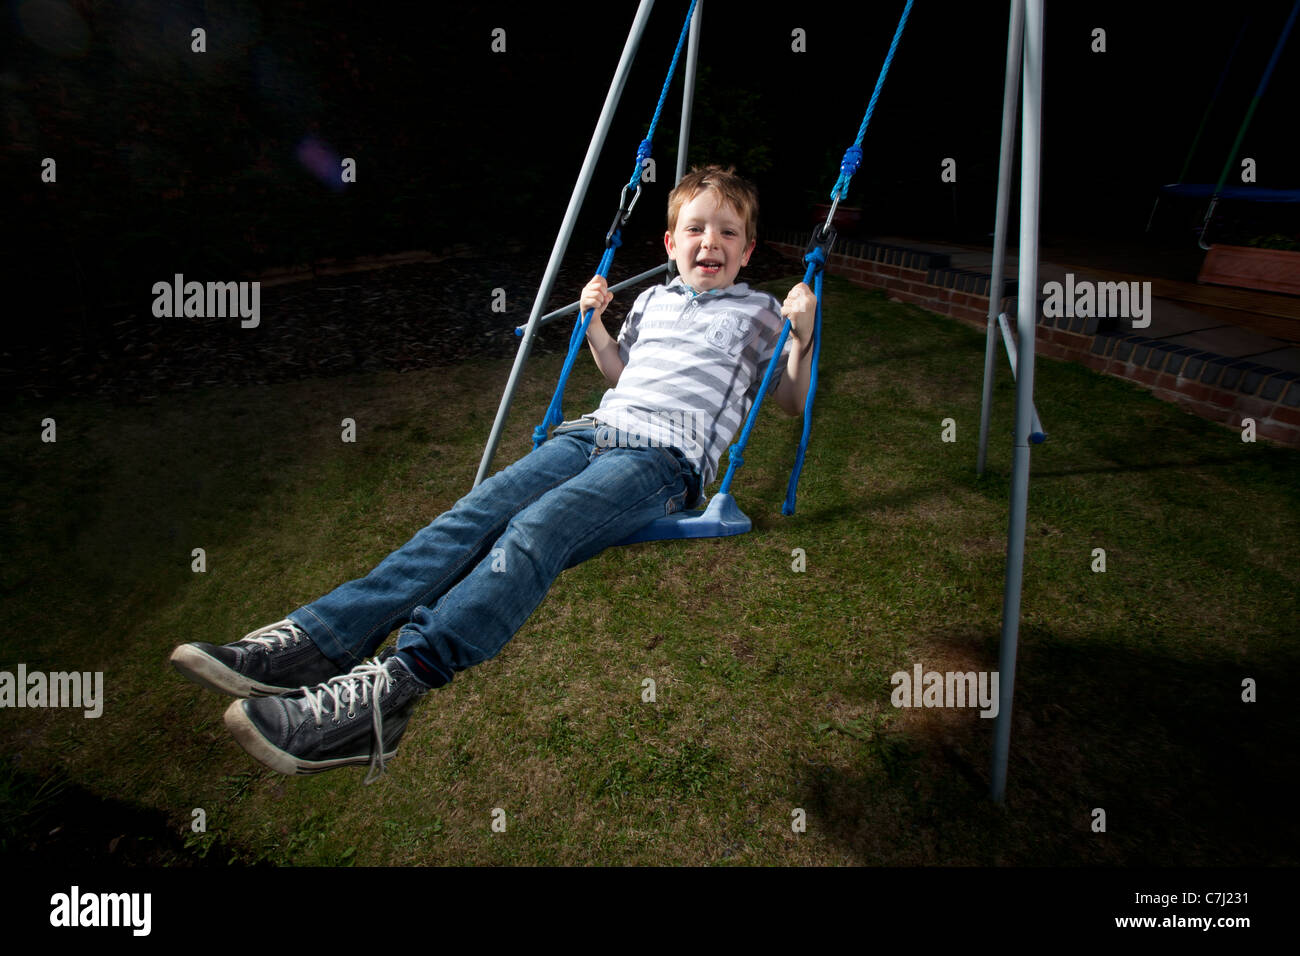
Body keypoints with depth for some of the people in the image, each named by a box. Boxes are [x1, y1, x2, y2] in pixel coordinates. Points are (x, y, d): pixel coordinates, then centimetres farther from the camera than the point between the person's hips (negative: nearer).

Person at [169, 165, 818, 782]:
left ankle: (394, 684, -40)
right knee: (476, 512, -20)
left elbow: (791, 403, 18)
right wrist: (595, 323, 22)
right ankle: (318, 640, -25)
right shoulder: (652, 300, 29)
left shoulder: (756, 312, 19)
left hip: (666, 455, -4)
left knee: (535, 530, -32)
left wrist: (801, 336, 2)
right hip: (596, 429, 5)